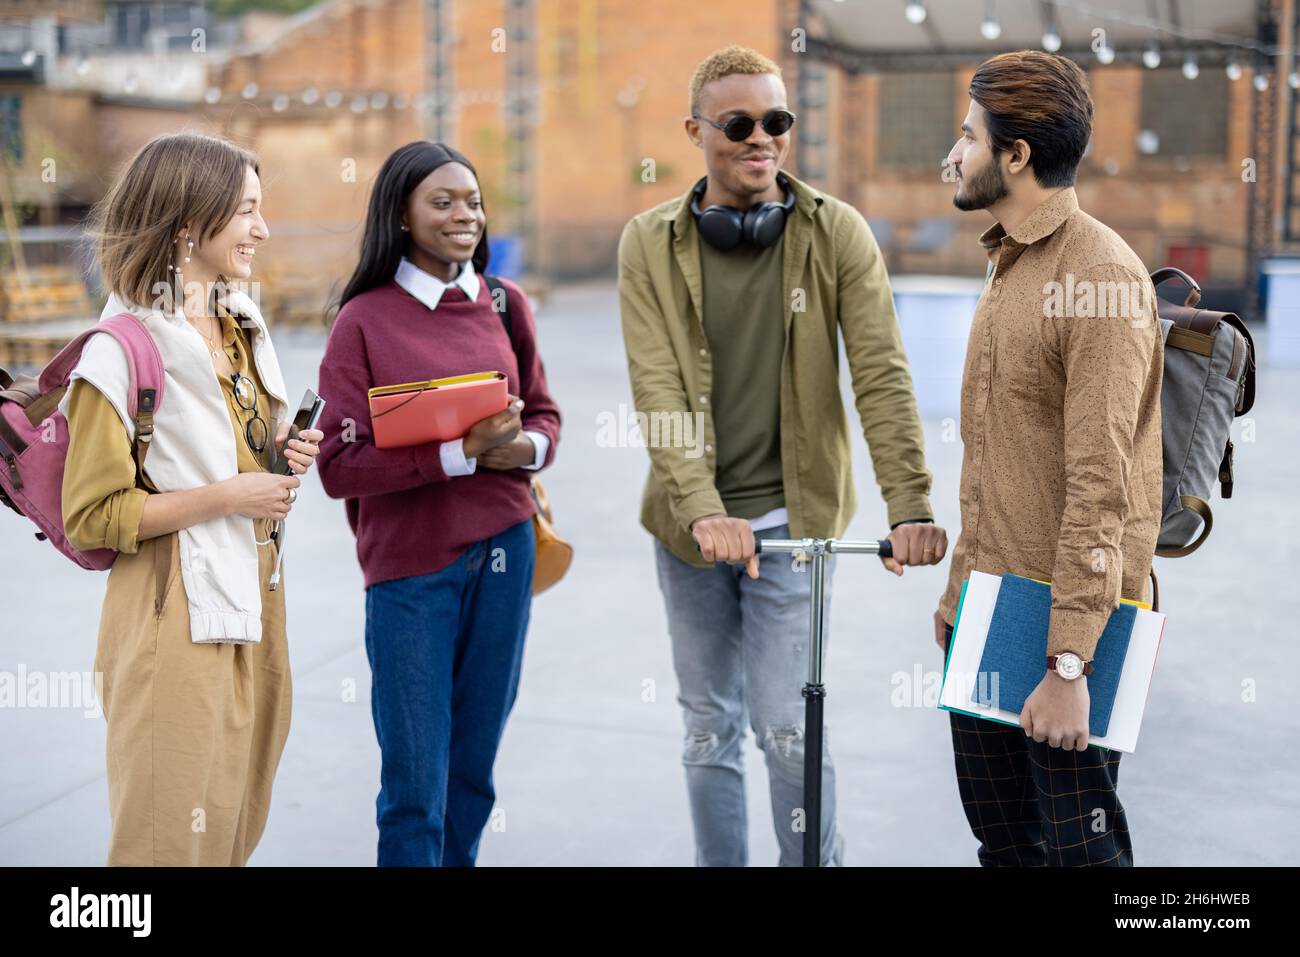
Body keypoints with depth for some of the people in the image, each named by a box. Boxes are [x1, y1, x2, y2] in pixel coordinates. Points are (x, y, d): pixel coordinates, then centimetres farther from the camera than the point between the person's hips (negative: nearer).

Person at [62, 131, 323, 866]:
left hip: (256, 603, 8)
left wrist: (284, 458, 3)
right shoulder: (124, 350, -14)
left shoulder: (243, 324, 11)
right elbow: (90, 516, -14)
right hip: (180, 618, -7)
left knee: (239, 827, 14)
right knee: (176, 836, 1)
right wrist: (225, 496, -17)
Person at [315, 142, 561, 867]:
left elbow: (544, 412, 14)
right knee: (416, 783, 4)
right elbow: (340, 464, -11)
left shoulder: (505, 304, 5)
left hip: (503, 552, 4)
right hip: (411, 565, -3)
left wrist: (528, 447, -10)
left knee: (474, 766, 14)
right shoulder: (365, 320, -6)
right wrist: (462, 453, -20)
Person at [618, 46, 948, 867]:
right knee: (709, 728, 13)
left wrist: (911, 506, -23)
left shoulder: (838, 234, -5)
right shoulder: (650, 243, -3)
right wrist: (703, 511, -24)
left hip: (794, 519, -2)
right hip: (689, 524, 2)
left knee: (787, 728, -2)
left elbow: (882, 376, -11)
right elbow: (658, 390, -12)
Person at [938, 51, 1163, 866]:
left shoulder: (1103, 278, -16)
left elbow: (1100, 487, -22)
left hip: (1064, 625, -9)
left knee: (1079, 843, 3)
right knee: (1002, 838, 18)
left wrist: (1068, 663, -24)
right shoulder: (1010, 264, 13)